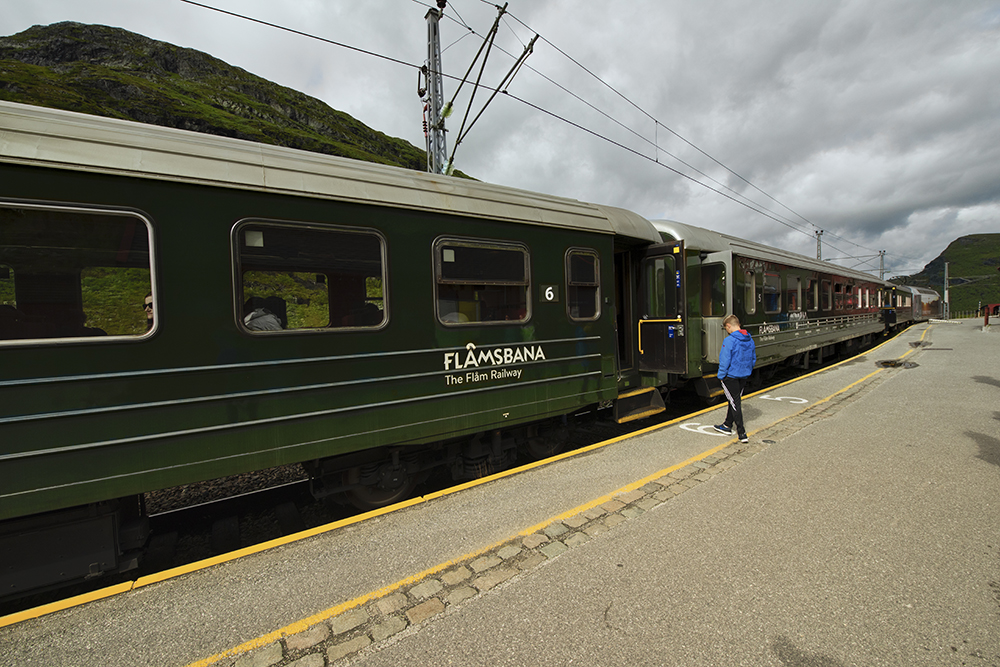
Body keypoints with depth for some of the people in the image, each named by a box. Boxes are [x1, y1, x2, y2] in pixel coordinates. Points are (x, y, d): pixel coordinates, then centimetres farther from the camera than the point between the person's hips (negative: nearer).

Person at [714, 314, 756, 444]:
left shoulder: (729, 340, -20)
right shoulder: (750, 340, 5)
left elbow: (725, 361, -20)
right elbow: (753, 359, 13)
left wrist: (721, 376, -9)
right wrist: (747, 371, 22)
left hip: (731, 376, -8)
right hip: (744, 376, 8)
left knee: (735, 403, 0)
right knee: (735, 401, 18)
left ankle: (742, 433, 0)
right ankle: (727, 426, 32)